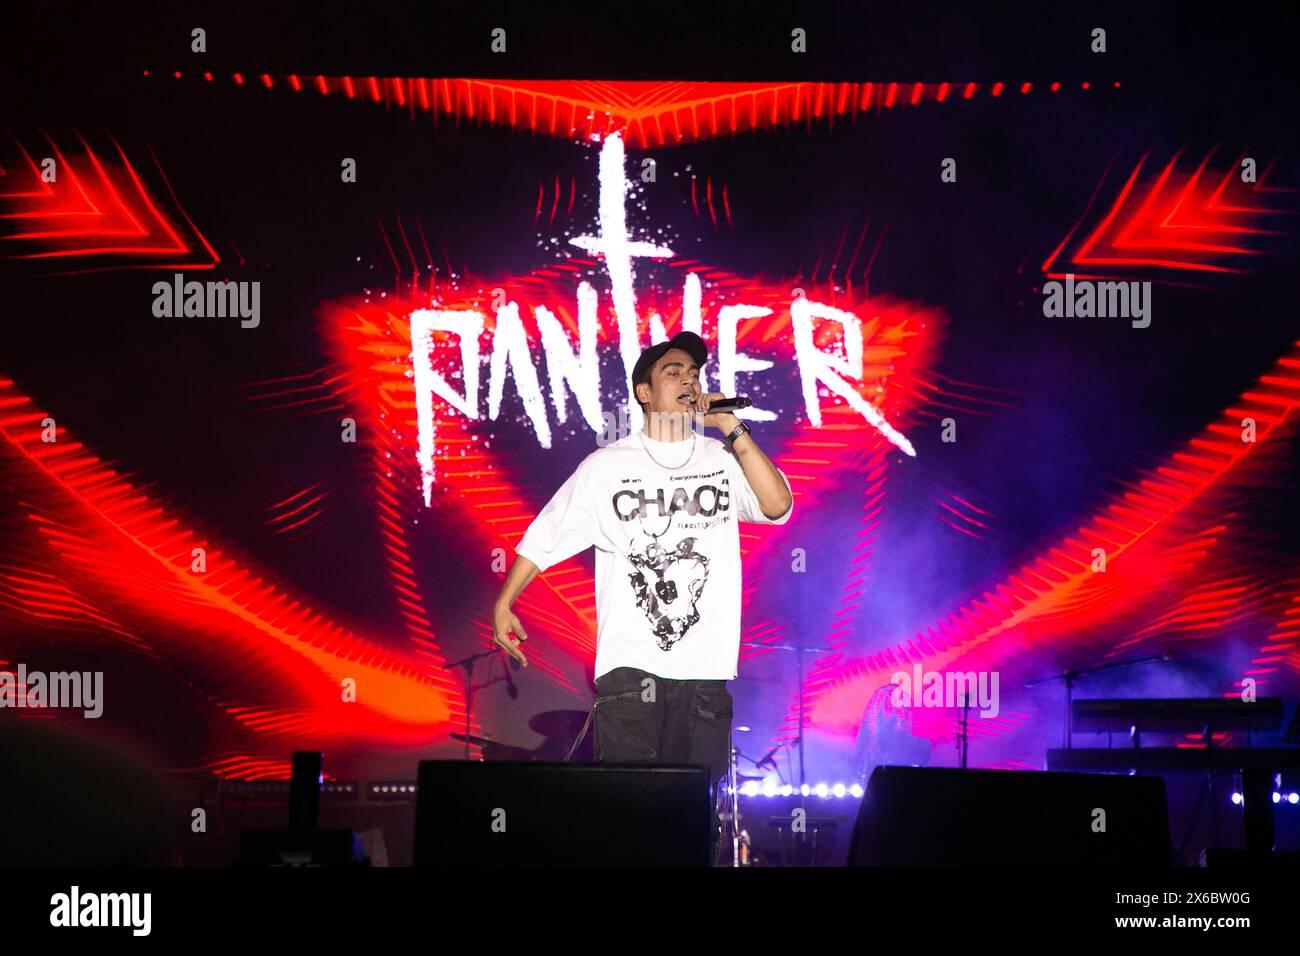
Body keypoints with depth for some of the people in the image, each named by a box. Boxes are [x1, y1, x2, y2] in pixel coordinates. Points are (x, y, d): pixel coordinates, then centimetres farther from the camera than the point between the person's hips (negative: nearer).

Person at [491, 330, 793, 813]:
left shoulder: (723, 460, 10)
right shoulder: (607, 466, 7)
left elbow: (778, 505, -6)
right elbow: (545, 536, 9)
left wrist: (731, 427, -6)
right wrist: (503, 605, 0)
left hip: (705, 669, 2)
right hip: (630, 664, -2)